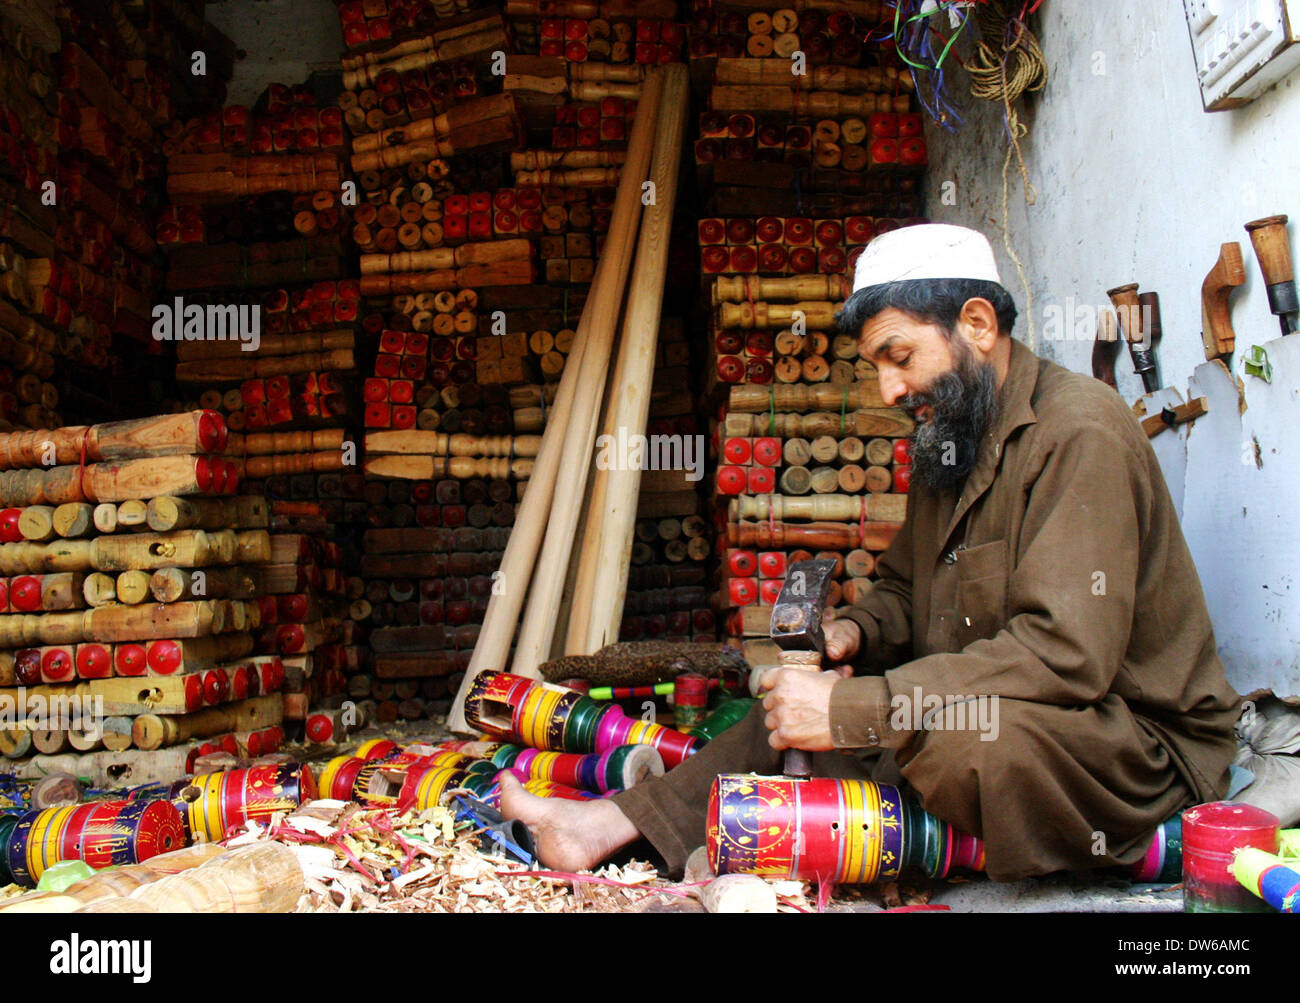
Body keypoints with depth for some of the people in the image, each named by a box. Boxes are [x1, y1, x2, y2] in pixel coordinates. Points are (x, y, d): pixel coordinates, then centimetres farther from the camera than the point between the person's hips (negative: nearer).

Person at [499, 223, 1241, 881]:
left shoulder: (1077, 431, -20)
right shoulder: (949, 440, 9)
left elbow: (1065, 652, -30)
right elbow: (905, 588, 20)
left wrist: (853, 708, -29)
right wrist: (857, 632, -4)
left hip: (1142, 744, -8)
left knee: (958, 737, -37)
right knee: (800, 716, 6)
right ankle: (620, 821, 5)